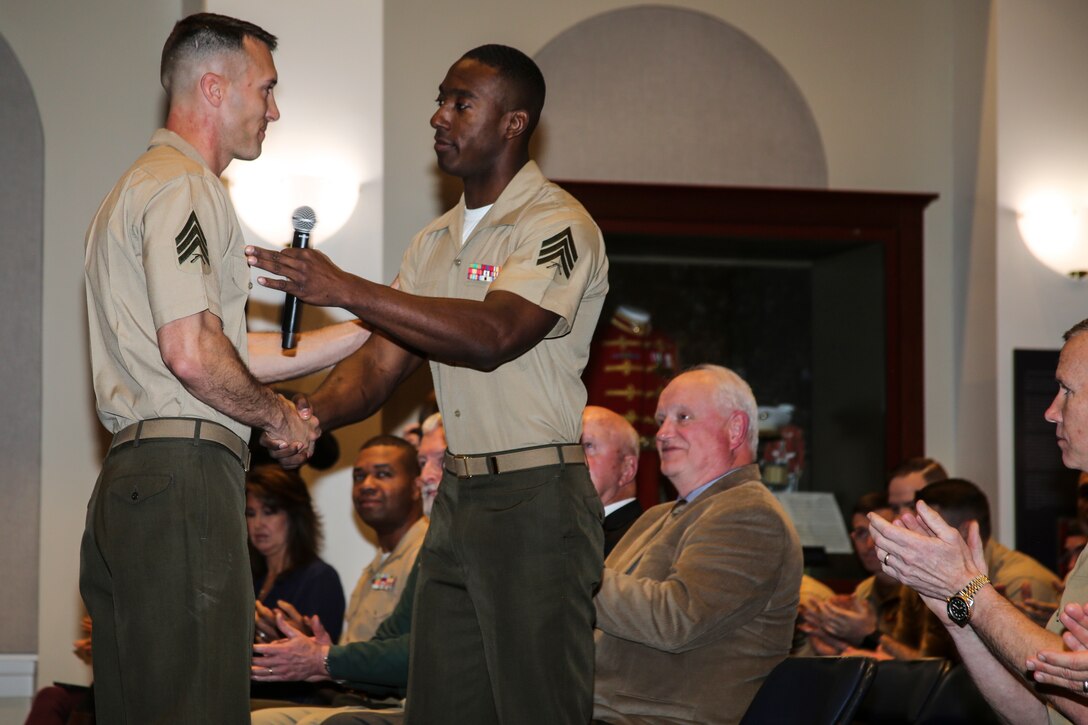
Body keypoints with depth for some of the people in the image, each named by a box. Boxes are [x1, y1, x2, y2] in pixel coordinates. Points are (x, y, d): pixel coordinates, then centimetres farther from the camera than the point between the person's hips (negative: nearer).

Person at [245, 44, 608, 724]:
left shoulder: (558, 226, -10)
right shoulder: (437, 241, 17)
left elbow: (493, 336, -25)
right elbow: (381, 363, 13)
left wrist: (346, 289, -27)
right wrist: (311, 413, -8)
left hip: (536, 500, -8)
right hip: (458, 497, 8)